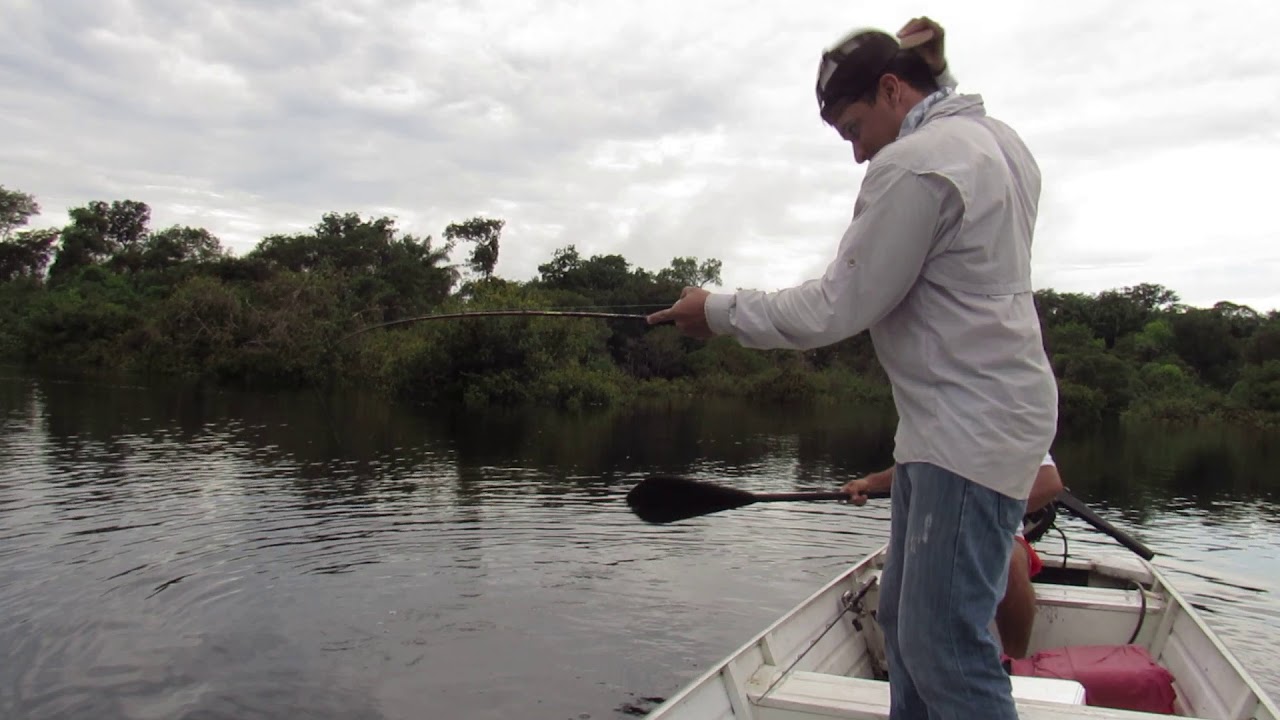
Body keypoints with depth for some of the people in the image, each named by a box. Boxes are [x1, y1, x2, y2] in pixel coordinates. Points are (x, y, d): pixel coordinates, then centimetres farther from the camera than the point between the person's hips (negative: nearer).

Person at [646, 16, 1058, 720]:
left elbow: (835, 308, -16)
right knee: (902, 616, 16)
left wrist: (718, 310, -8)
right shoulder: (997, 138, 15)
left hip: (970, 429, -11)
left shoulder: (914, 165, -17)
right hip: (975, 412, 11)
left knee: (943, 643, -7)